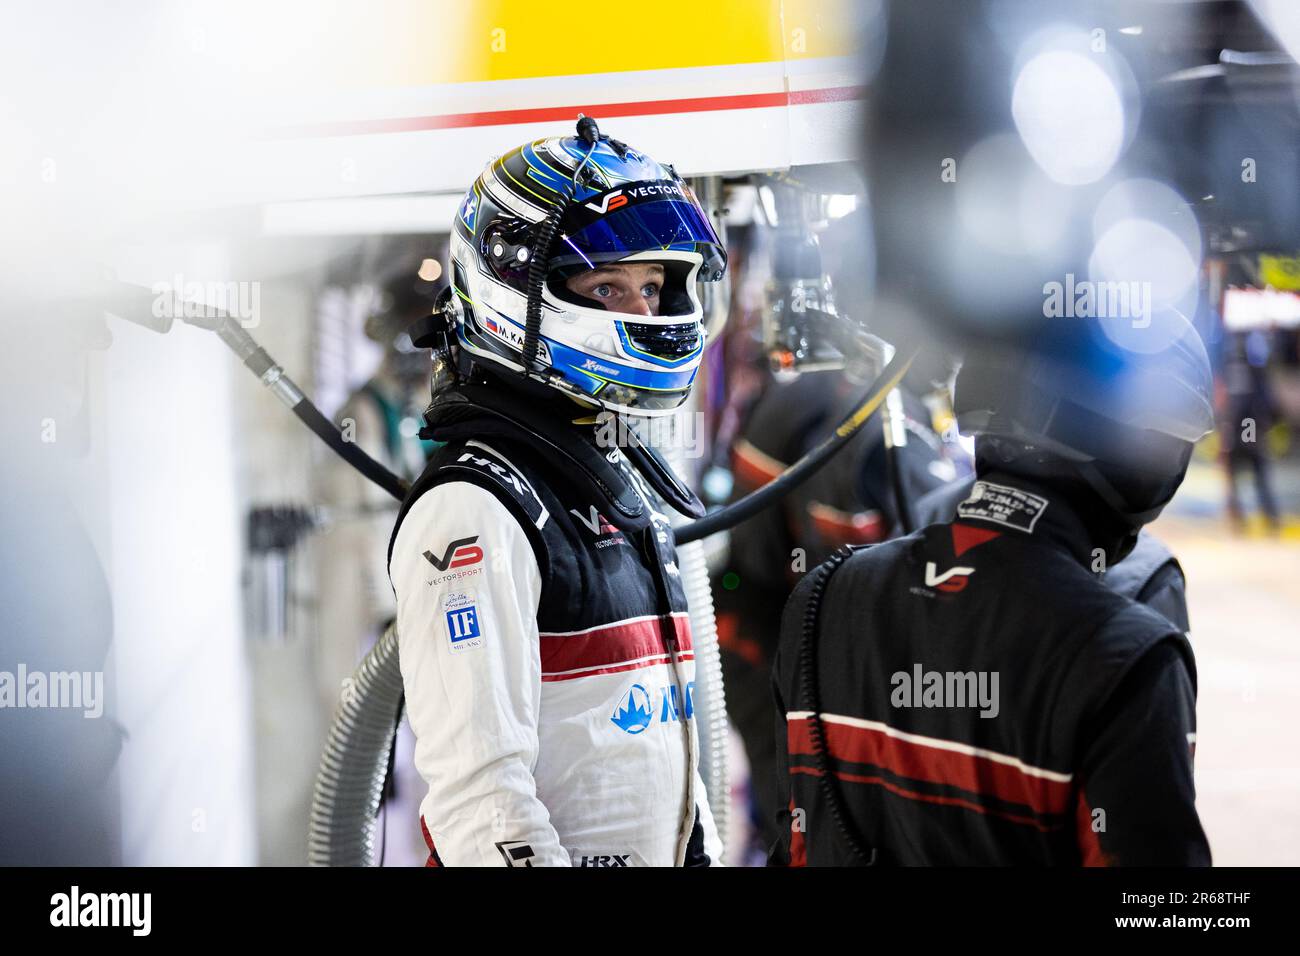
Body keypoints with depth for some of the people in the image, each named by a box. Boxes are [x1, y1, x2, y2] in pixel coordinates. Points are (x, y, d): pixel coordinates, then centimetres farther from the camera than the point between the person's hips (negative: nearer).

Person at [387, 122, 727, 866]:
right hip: (567, 852, -8)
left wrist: (702, 852, 16)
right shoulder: (474, 510, -17)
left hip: (659, 852, 9)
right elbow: (478, 790, -23)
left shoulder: (630, 488, 13)